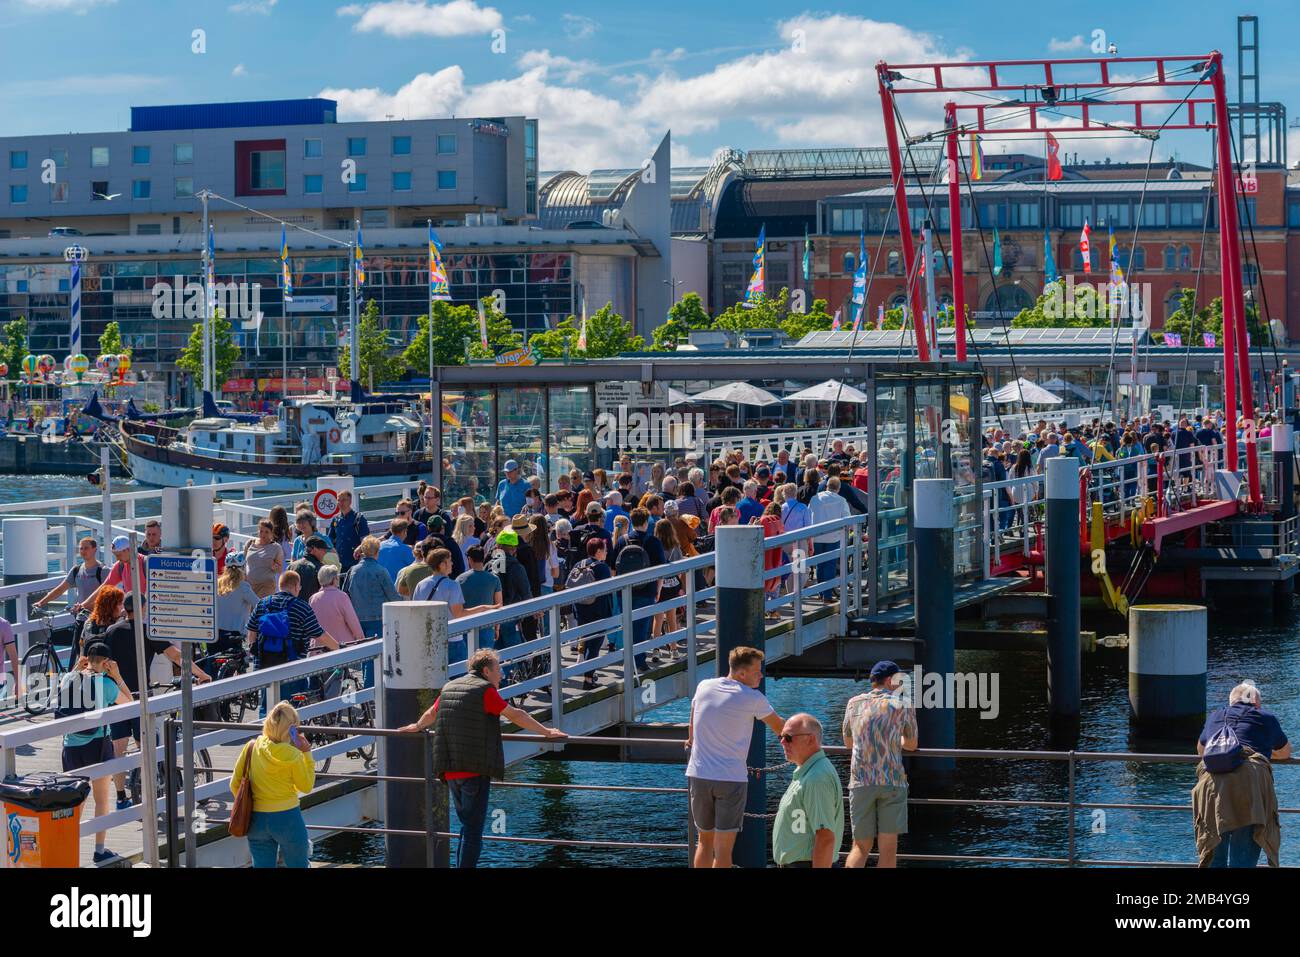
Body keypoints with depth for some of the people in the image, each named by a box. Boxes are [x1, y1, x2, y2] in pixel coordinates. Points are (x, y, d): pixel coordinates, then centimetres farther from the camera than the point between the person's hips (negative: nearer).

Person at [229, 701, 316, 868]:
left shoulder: (251, 747, -6)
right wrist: (307, 754, 1)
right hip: (287, 819, -3)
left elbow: (235, 784, 1)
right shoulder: (293, 756, -15)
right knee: (297, 866, 14)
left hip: (257, 820, 3)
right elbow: (307, 787, 0)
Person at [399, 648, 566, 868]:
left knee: (467, 825, 18)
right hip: (475, 771, -7)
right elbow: (515, 715, -7)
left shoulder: (449, 687, 15)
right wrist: (546, 732, 0)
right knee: (473, 828, -5)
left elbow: (431, 714, 31)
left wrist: (418, 726, 52)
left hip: (450, 771, 7)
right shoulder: (484, 690, -7)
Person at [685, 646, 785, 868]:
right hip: (732, 779, -4)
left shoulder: (704, 687, 7)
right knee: (724, 849, -3)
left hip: (698, 775, 5)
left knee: (705, 842, 16)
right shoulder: (753, 698, -5)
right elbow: (780, 728, 8)